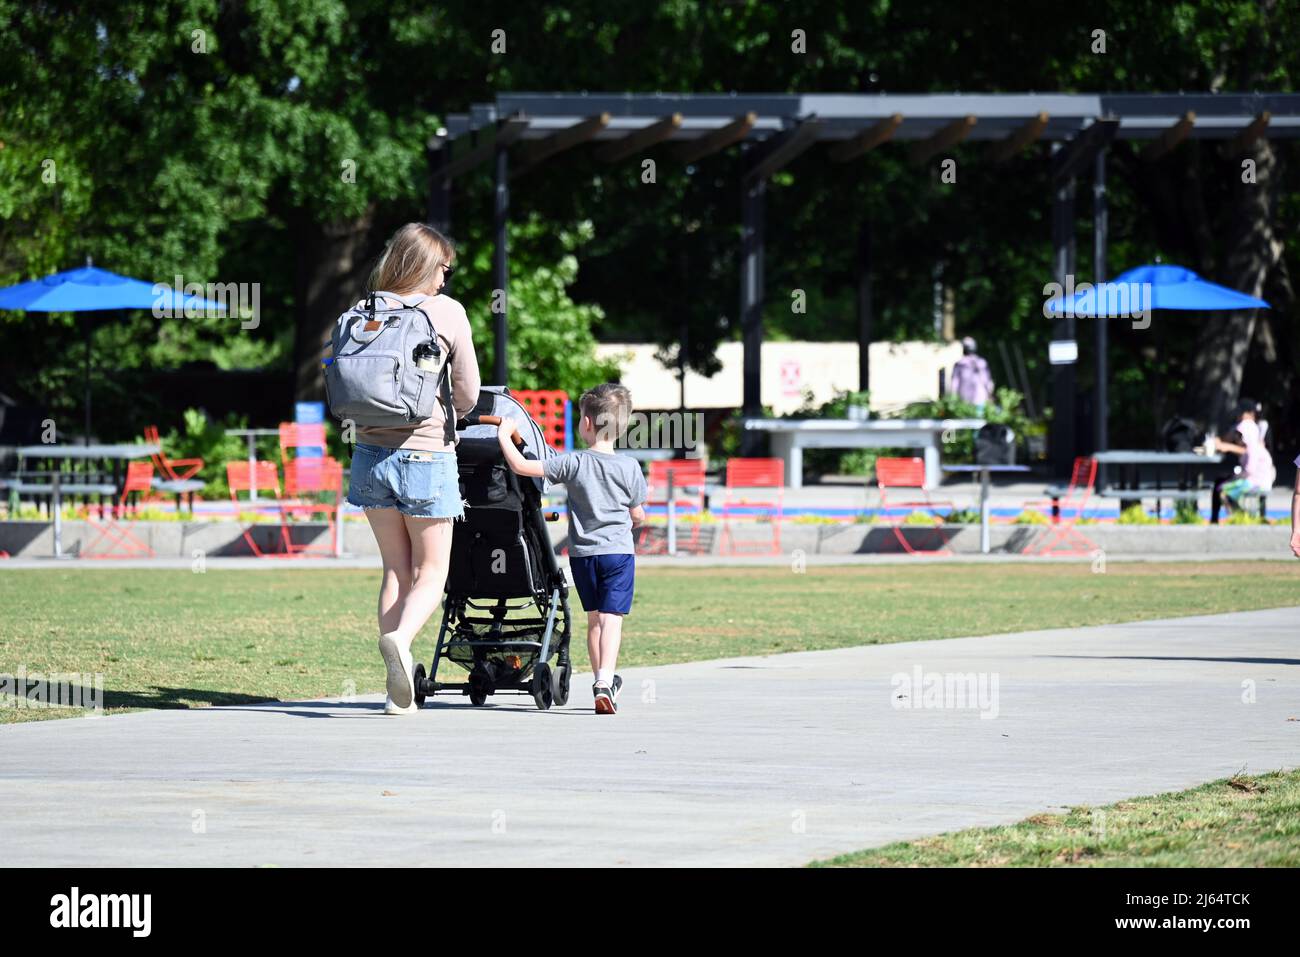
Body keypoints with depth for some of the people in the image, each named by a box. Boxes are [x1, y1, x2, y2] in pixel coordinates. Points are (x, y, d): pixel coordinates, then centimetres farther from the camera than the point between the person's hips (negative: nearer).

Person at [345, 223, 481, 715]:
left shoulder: (364, 311, 3)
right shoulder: (447, 312, -6)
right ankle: (400, 637, -24)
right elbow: (467, 396, -1)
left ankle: (398, 692, 7)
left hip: (372, 453, 4)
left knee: (395, 569, 13)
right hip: (426, 454, -4)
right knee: (431, 571, 7)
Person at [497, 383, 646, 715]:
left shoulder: (573, 463, -7)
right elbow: (638, 515, 4)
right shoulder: (629, 467, -6)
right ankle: (605, 681, -22)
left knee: (594, 619, 16)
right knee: (611, 619, -5)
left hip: (582, 553, 1)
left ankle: (603, 680, 23)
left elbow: (520, 466, -11)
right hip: (618, 551, -1)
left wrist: (505, 436, 4)